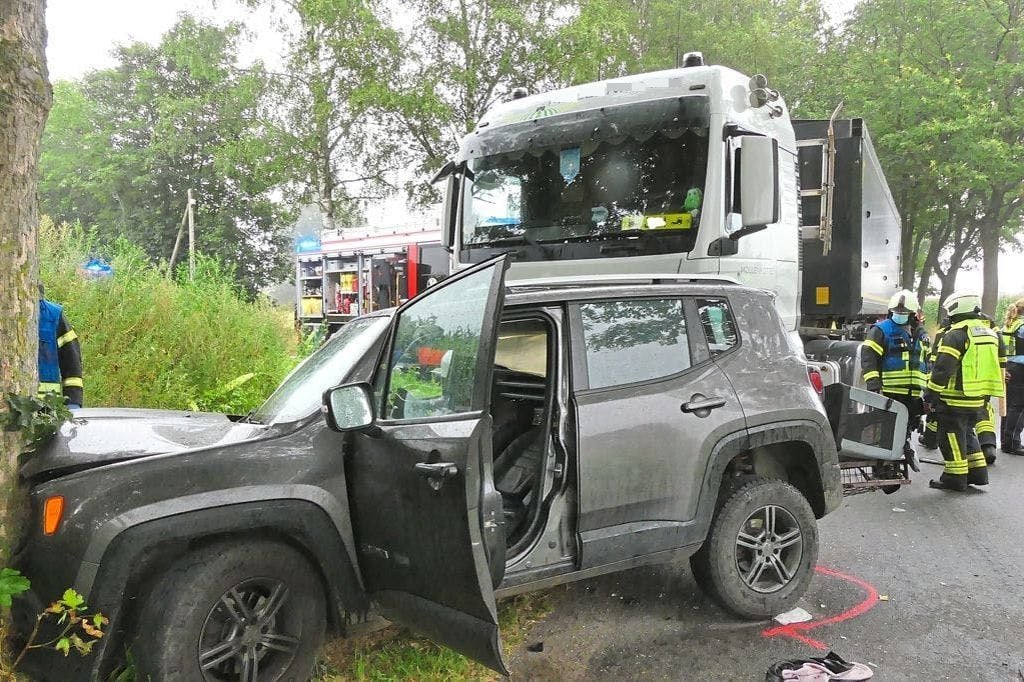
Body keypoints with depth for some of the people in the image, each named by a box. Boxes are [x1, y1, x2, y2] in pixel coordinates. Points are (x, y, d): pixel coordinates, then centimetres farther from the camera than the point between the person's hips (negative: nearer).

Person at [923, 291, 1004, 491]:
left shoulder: (956, 335, -16)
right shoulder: (989, 333, 12)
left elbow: (942, 369, -20)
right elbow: (989, 366, 19)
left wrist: (930, 395, -13)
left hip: (955, 399, -9)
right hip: (978, 398, 9)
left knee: (952, 437, 1)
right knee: (968, 433, 22)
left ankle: (955, 478, 6)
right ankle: (977, 473, 25)